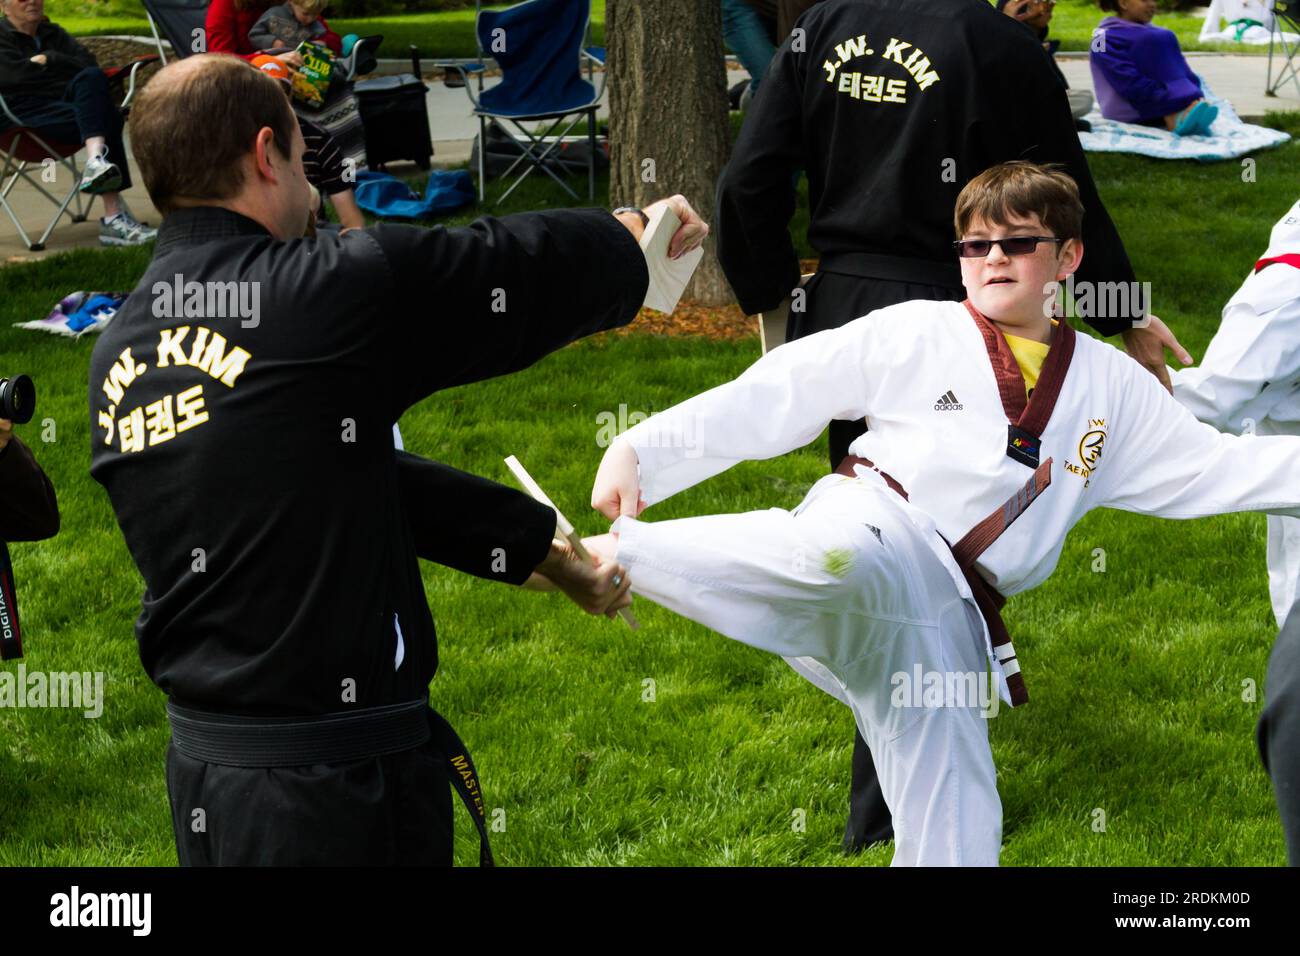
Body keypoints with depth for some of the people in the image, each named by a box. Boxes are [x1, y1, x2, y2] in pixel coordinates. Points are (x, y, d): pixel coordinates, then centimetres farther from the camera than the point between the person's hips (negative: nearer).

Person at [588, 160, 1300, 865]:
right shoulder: (912, 335, 7)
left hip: (945, 622, 5)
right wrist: (641, 450, -4)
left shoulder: (1109, 383, 19)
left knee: (956, 841, 0)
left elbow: (1209, 466, 21)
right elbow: (768, 397, 4)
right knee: (839, 560, -43)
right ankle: (608, 554, -33)